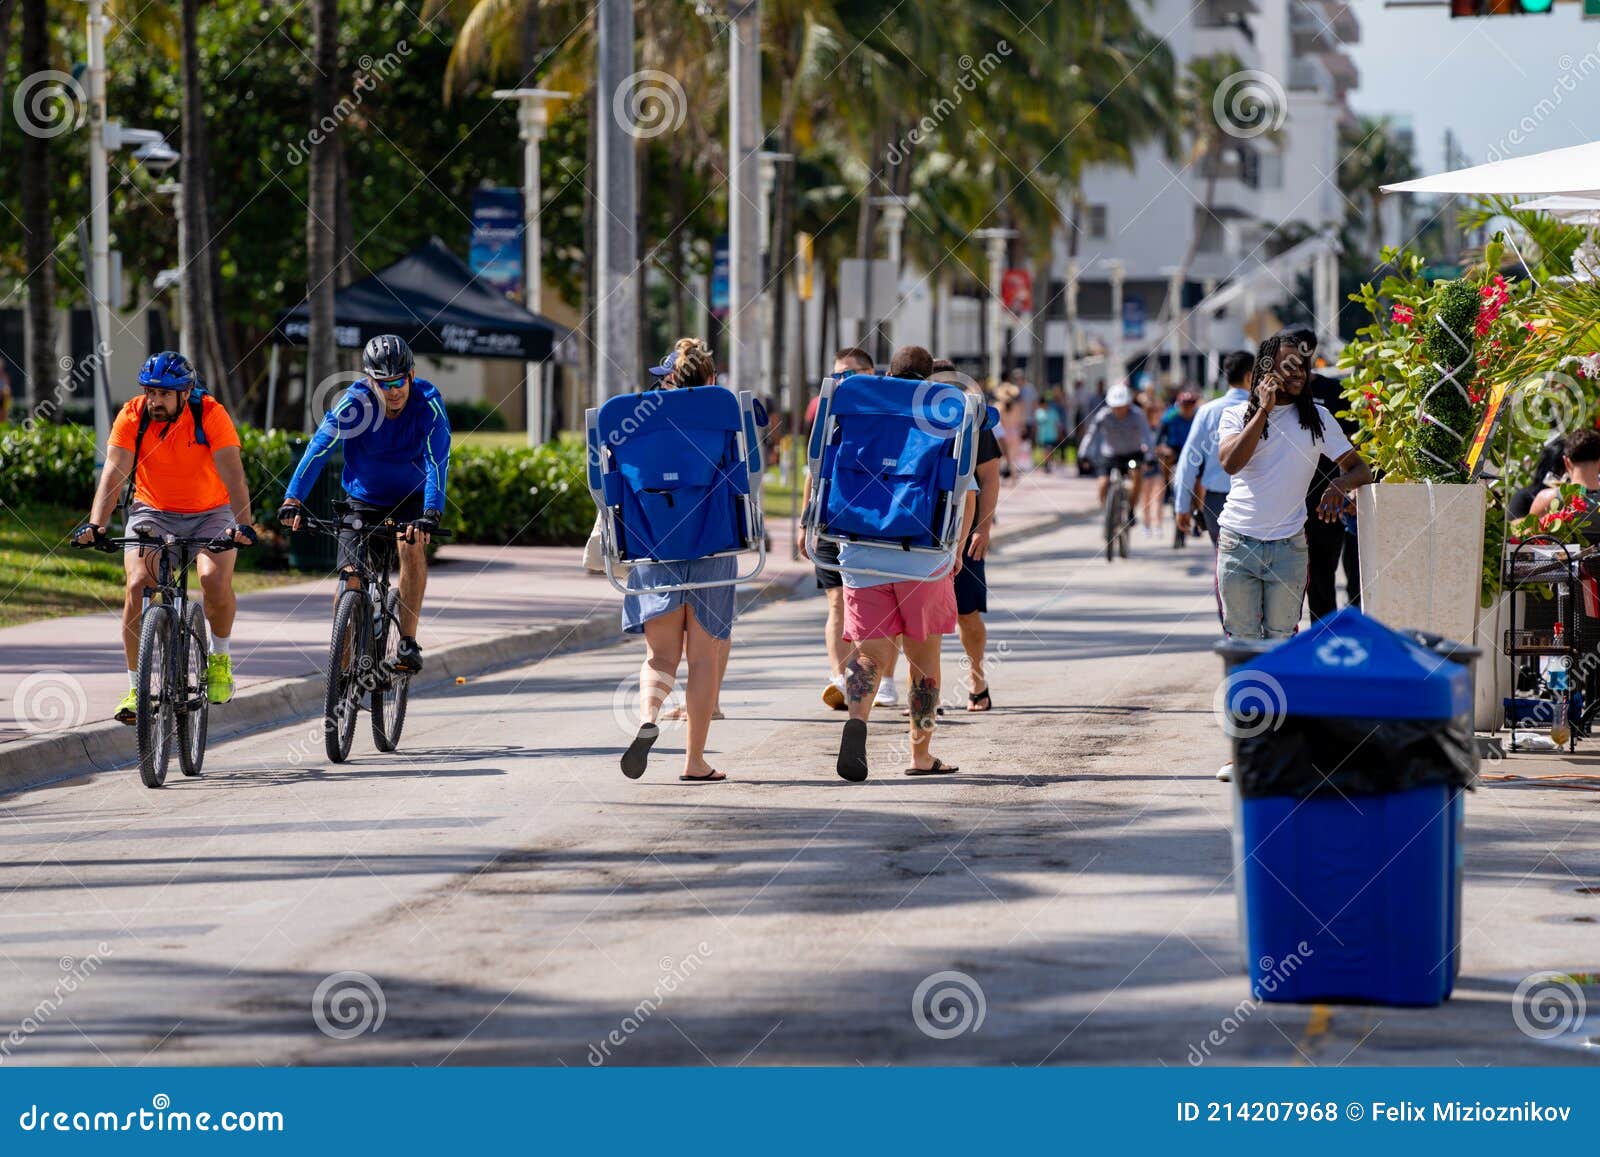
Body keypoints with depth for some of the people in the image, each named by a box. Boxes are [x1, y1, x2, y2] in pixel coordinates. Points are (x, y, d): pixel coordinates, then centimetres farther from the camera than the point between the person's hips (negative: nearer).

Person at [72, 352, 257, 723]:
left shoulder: (211, 414, -20)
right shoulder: (133, 415, -16)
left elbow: (232, 474, -28)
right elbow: (114, 473, -24)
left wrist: (243, 525, -43)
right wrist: (96, 524, -39)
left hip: (209, 513, -1)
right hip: (153, 511, 1)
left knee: (215, 580, -28)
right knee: (137, 585, -22)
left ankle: (220, 656, 2)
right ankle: (136, 686, -10)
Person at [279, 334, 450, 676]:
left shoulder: (428, 402, -25)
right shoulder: (356, 401, -25)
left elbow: (438, 460, -33)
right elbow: (319, 448, -35)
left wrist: (431, 514, -48)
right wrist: (293, 499, -48)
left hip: (411, 496, -1)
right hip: (363, 497, 1)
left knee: (412, 547, -29)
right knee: (350, 577, -13)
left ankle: (408, 643, -18)